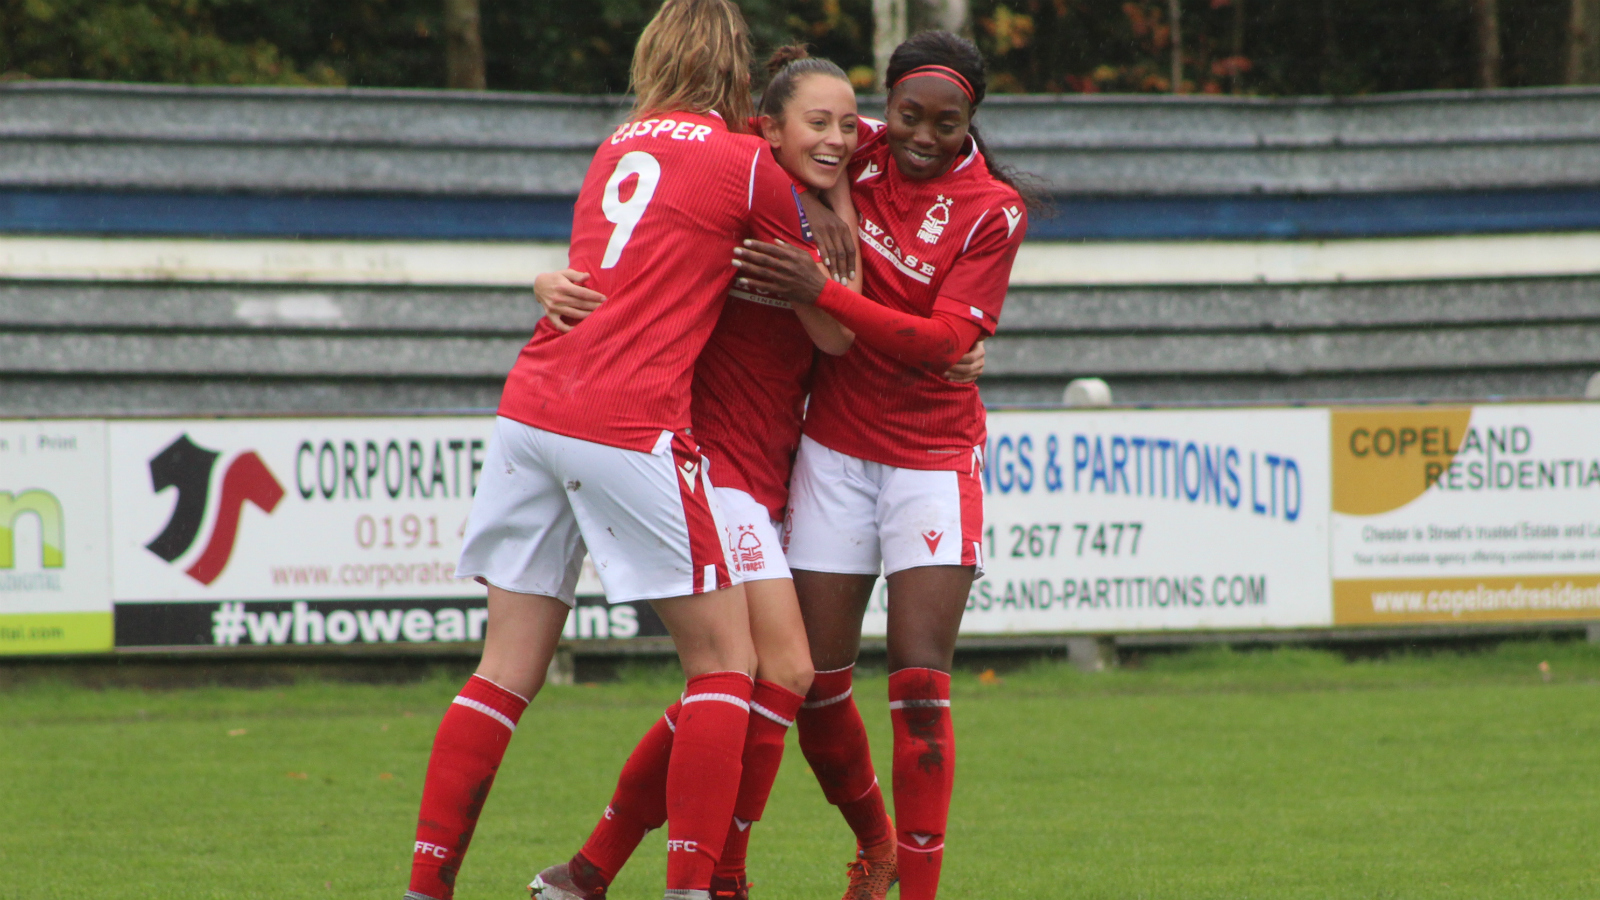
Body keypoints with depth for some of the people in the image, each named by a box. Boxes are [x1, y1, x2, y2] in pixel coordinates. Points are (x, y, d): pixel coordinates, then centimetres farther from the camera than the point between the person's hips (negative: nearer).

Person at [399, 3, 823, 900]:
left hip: (532, 409, 6)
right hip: (632, 422, -6)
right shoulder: (746, 161, 2)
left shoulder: (617, 148, 19)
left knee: (508, 669, 10)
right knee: (724, 659, 4)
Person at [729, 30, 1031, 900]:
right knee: (816, 682, 3)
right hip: (835, 446, 3)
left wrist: (820, 291, -28)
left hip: (933, 454, -3)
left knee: (920, 683, -11)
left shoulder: (991, 209, -9)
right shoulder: (860, 152, 0)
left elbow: (945, 340, -18)